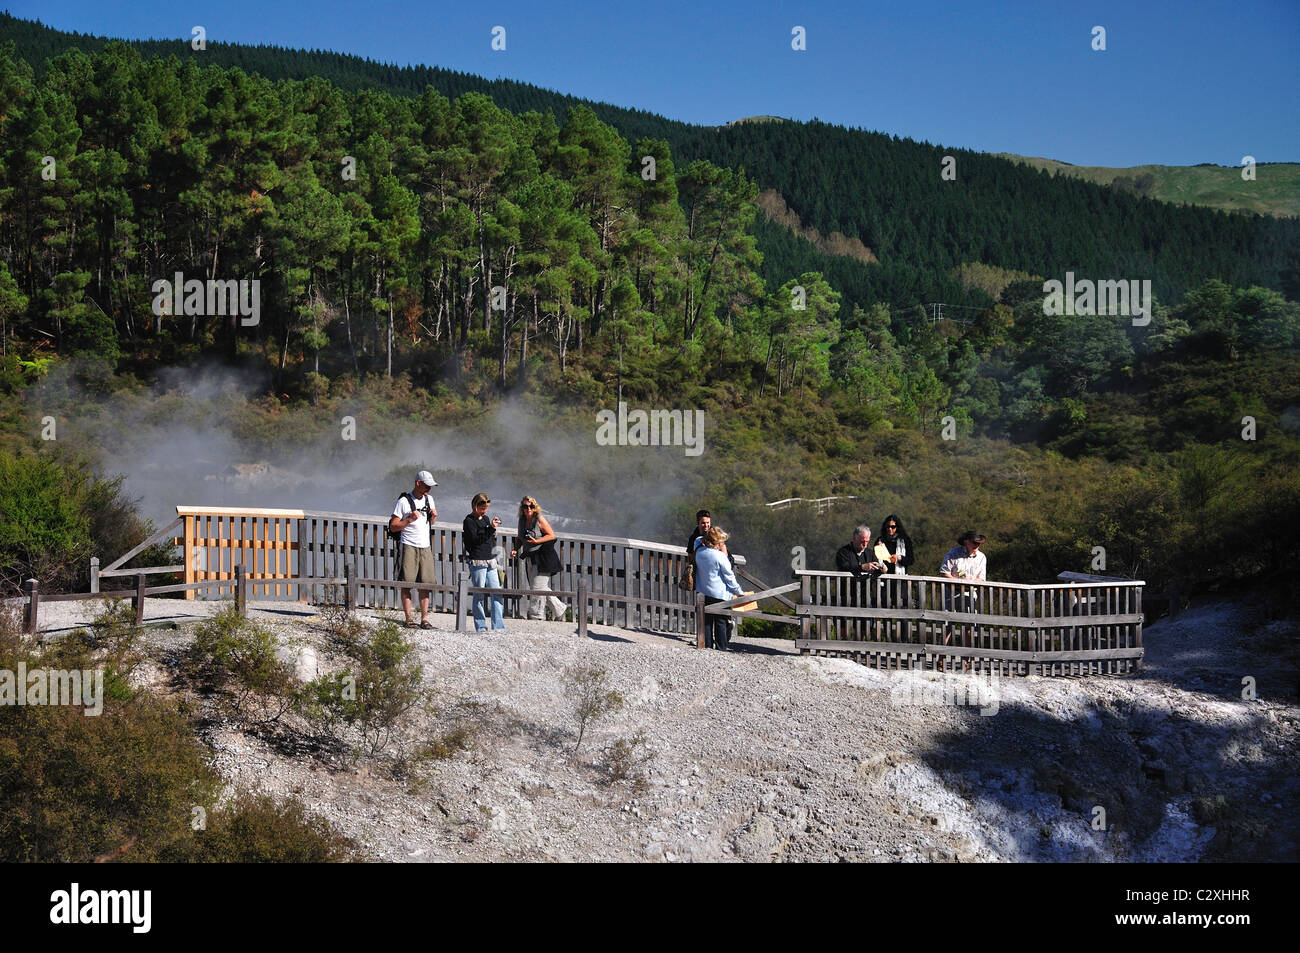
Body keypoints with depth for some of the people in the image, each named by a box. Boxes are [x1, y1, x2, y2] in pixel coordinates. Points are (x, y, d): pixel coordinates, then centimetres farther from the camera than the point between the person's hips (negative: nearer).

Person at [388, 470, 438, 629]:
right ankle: (408, 619, 0)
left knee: (425, 584, -1)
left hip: (425, 547, 5)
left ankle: (424, 619, 1)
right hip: (408, 547, -5)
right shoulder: (403, 501, -6)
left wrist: (433, 516, 3)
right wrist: (409, 519, -18)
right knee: (407, 584, -4)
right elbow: (393, 527, -6)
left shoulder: (429, 499, 13)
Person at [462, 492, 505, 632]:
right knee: (479, 595, -3)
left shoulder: (485, 518, 17)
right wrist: (491, 528, -21)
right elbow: (475, 539, -17)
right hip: (477, 562, -7)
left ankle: (499, 626, 2)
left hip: (489, 561, 7)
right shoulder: (469, 521, -5)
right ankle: (480, 627, 3)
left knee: (497, 593, 1)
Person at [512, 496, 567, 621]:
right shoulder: (522, 520, 8)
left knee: (537, 587, -8)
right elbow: (519, 538, 19)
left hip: (543, 558, -7)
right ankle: (560, 610, 21)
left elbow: (551, 535, -9)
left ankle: (536, 615, 2)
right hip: (530, 559, 7)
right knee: (542, 588, 9)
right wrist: (515, 549, 2)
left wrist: (536, 541, -19)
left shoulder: (540, 519, -10)